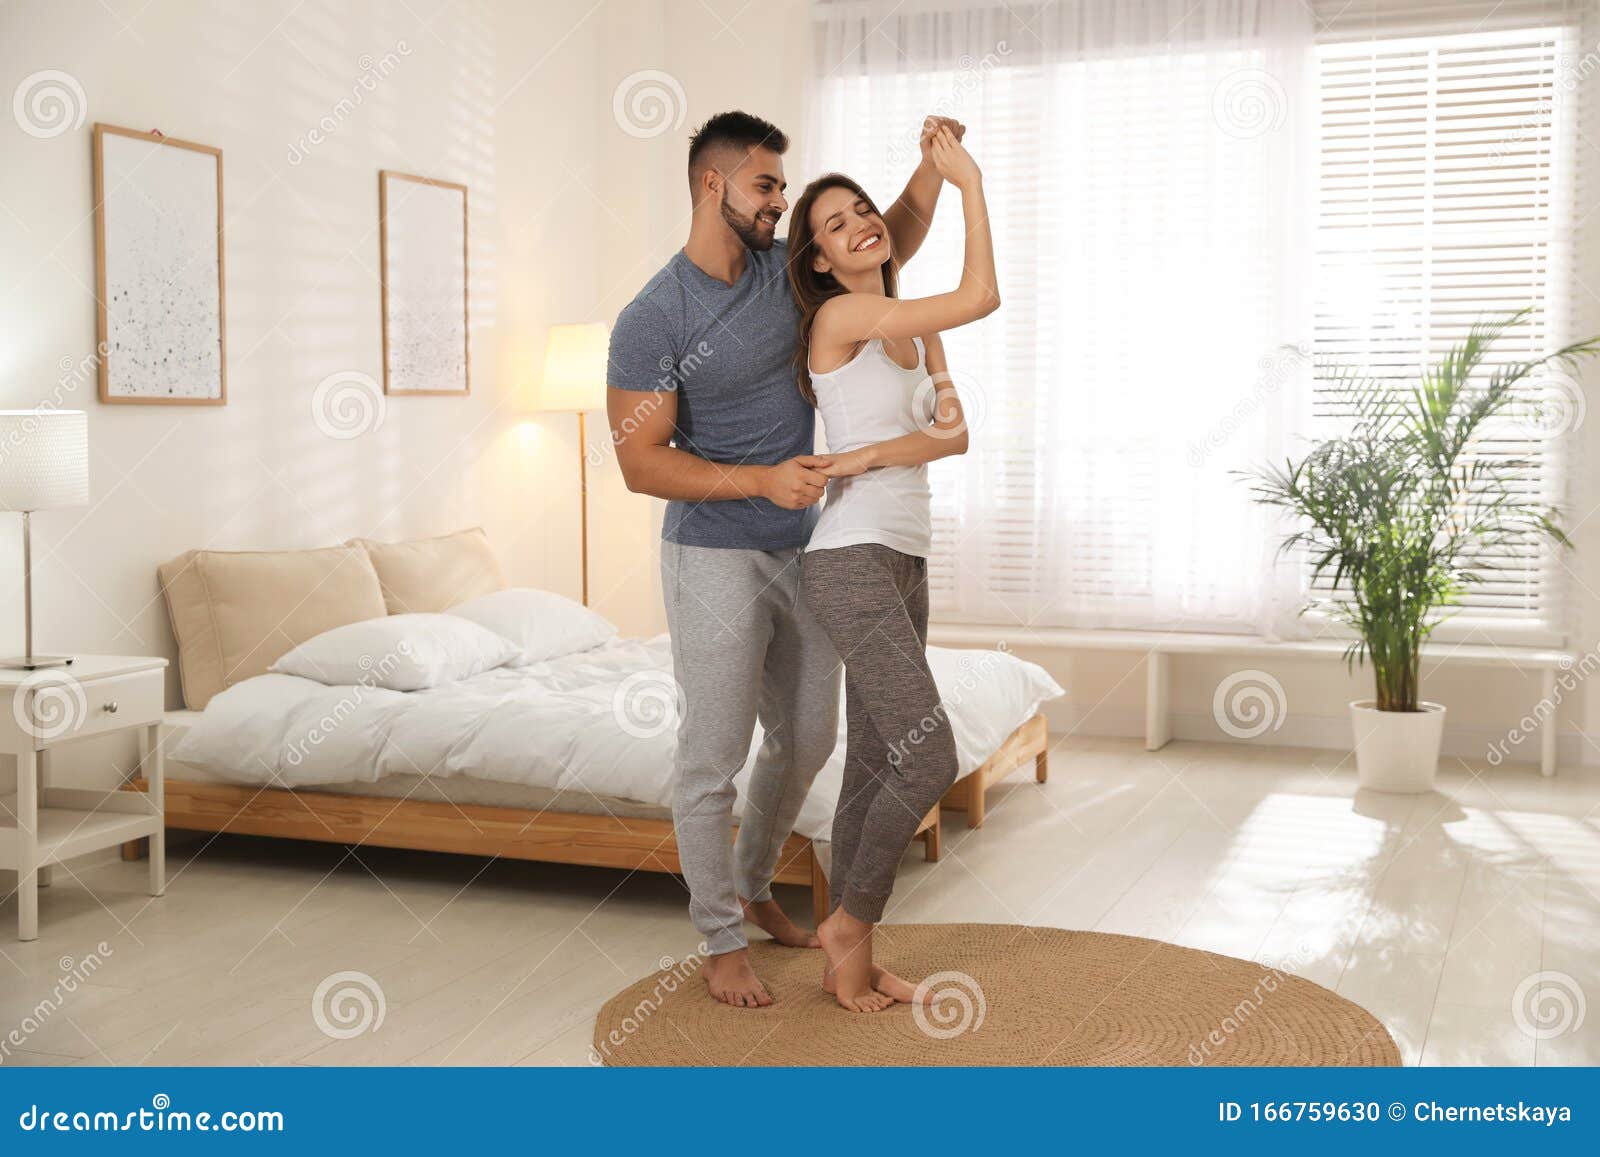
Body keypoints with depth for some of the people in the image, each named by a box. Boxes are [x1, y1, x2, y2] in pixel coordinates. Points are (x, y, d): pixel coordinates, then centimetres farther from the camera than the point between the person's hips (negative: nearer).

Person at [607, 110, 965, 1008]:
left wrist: (934, 163, 1)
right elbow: (641, 462, -18)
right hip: (715, 559, -7)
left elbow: (894, 240, 19)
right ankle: (721, 941, 17)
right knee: (714, 761, 0)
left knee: (808, 741, 17)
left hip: (802, 554, 7)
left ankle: (751, 886, 39)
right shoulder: (653, 319, -15)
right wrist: (763, 480, -28)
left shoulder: (788, 268, 3)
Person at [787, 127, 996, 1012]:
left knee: (874, 766, 10)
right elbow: (980, 298, -15)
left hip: (904, 562, 8)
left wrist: (878, 453, -15)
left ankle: (848, 962, 19)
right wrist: (970, 182, -5)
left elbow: (955, 434, 4)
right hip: (852, 562, -8)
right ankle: (848, 921, 7)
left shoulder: (915, 331, 16)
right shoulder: (839, 317, -10)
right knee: (929, 759, -13)